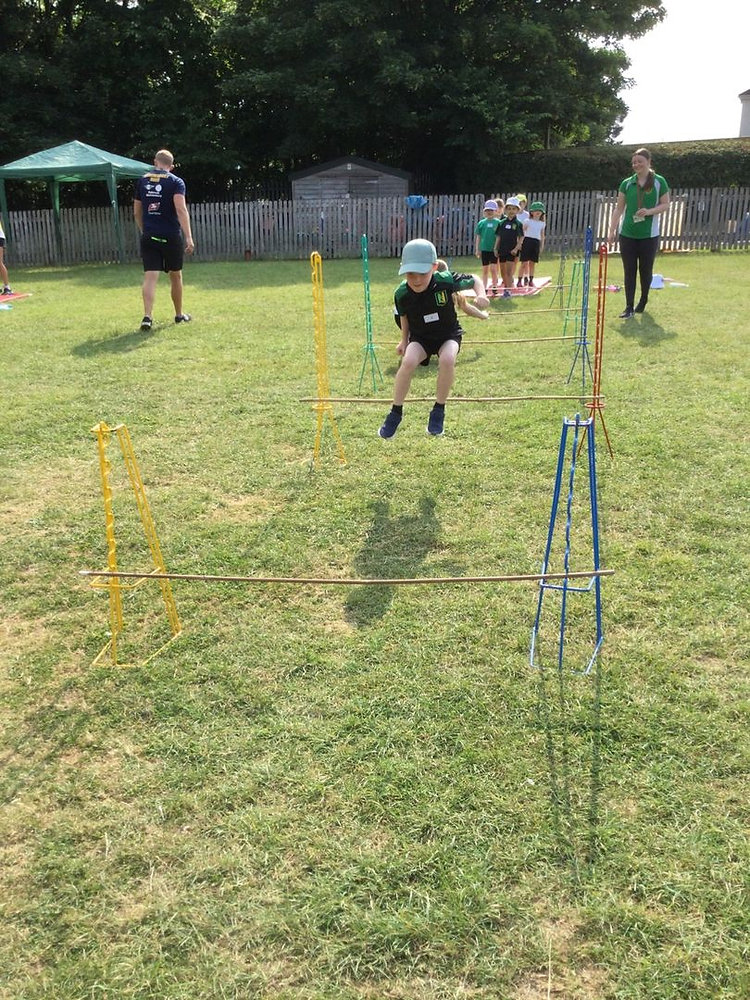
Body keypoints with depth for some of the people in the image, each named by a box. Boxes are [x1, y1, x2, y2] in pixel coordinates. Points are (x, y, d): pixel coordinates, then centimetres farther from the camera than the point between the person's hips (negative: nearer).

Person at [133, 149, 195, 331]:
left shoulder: (142, 181, 10)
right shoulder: (176, 182, -2)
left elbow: (136, 212, 15)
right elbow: (181, 209, -16)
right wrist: (189, 237, -20)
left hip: (148, 236, 2)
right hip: (171, 237, -2)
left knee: (150, 277, -4)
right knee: (175, 276, 14)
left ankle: (147, 316, -19)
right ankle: (179, 314, 28)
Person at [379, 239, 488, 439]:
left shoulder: (446, 281, -24)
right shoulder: (402, 294, -19)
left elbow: (474, 279, -6)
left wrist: (481, 294, -24)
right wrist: (404, 340, 6)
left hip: (448, 334, -1)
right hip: (420, 336, 1)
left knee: (447, 360, -34)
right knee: (408, 361, -29)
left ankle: (439, 410, -11)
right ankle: (395, 413, -9)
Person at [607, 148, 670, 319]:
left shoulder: (659, 182, 0)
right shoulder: (626, 183, 6)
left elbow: (665, 204, 1)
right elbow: (619, 208, 8)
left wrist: (650, 211, -17)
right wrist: (612, 230, 1)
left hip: (649, 235, -2)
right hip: (627, 234, 2)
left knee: (646, 270, 7)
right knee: (629, 271, 1)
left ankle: (643, 301, 28)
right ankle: (629, 308, 3)